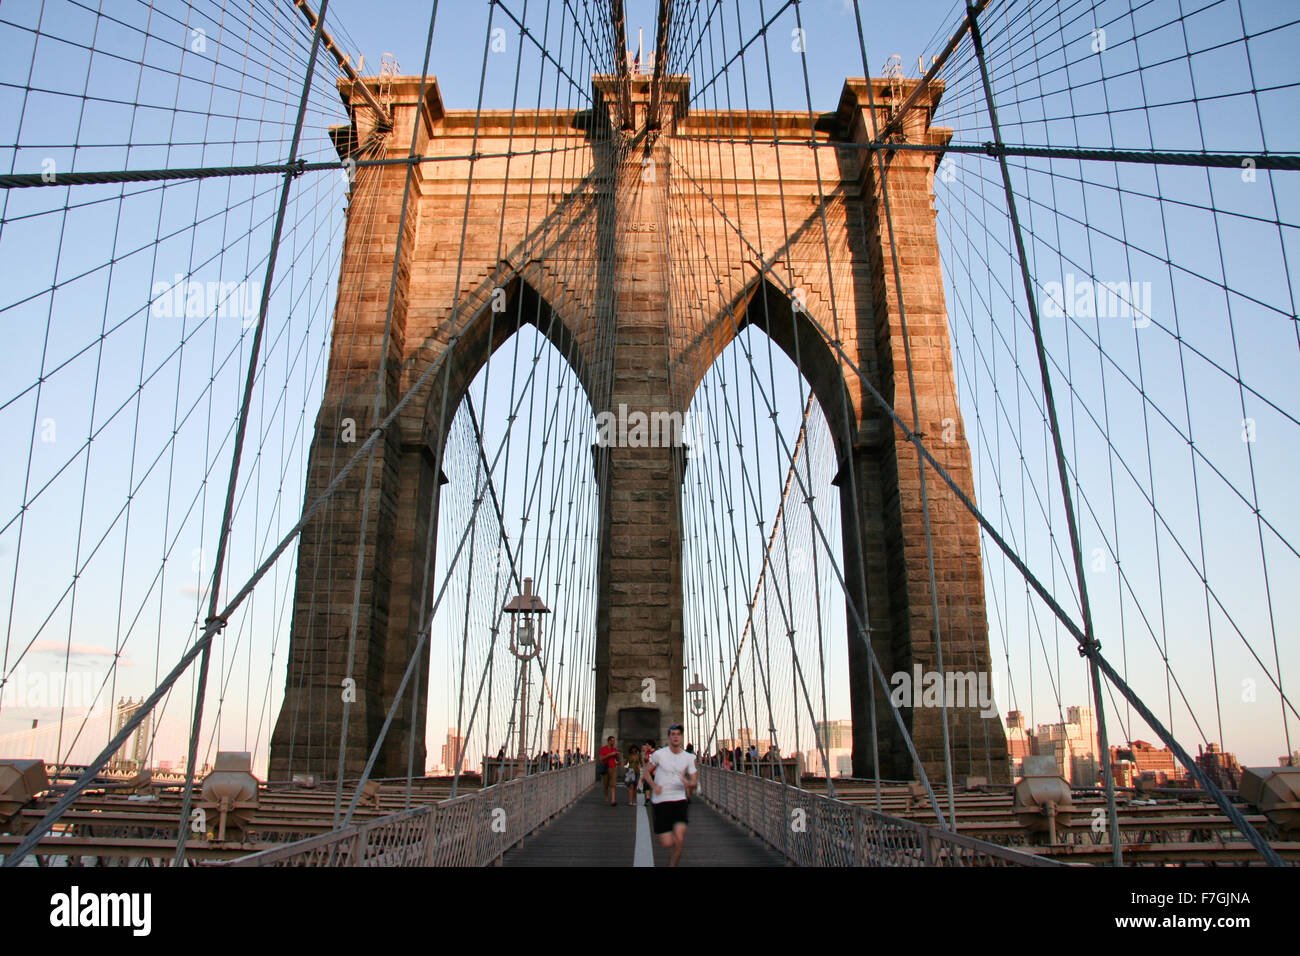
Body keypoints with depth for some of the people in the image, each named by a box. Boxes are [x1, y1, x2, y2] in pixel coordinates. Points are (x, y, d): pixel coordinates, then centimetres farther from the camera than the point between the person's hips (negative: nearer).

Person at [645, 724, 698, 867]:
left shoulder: (688, 758, 3)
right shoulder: (659, 754, -3)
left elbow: (694, 782, 4)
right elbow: (647, 771, 8)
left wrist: (689, 784, -20)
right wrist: (654, 786, -9)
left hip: (679, 800, 2)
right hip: (660, 801, -1)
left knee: (679, 840, -15)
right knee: (666, 844, -4)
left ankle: (672, 864, 9)